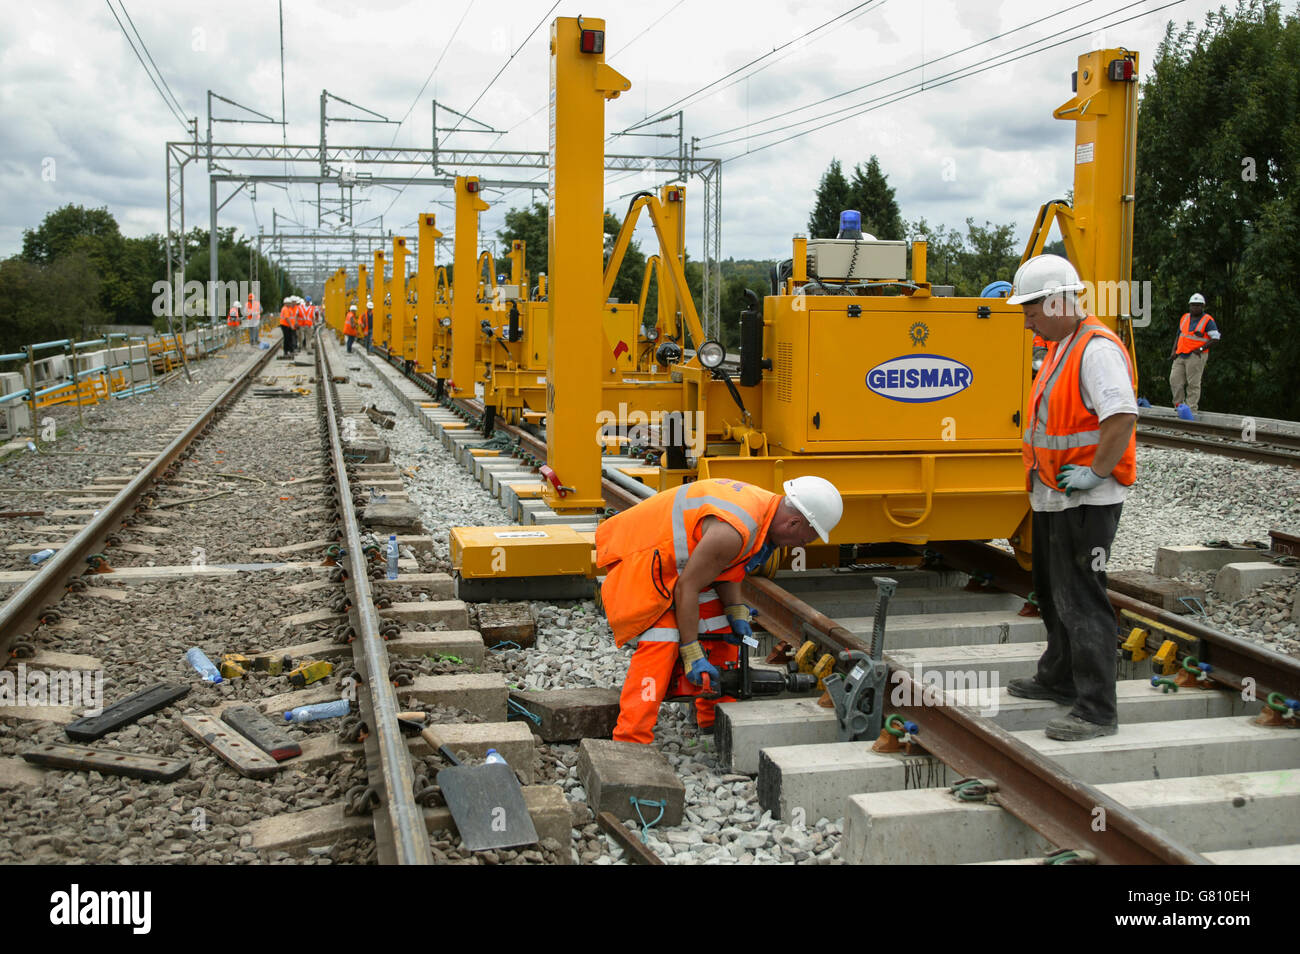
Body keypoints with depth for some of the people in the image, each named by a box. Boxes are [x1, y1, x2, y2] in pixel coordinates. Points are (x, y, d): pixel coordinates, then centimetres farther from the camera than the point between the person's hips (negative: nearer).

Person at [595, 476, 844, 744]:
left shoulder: (766, 503, -4)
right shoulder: (734, 531, -33)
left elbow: (722, 563, 8)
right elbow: (687, 586, -27)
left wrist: (736, 611, -3)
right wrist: (692, 652, -22)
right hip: (638, 559, -10)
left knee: (721, 631, 10)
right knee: (661, 645, -21)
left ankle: (715, 719, 21)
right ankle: (629, 742, -22)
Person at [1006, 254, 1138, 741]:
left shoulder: (1098, 349, -18)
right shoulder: (1060, 347, 14)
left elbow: (1123, 417, -29)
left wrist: (1094, 472, -24)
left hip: (1085, 501, -11)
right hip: (1053, 498, 11)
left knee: (1080, 600, -8)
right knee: (1052, 592, 21)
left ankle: (1096, 710, -2)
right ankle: (1059, 679, 38)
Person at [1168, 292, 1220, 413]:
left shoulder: (1208, 320, -3)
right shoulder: (1184, 318, 15)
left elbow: (1215, 338, -8)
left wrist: (1201, 349, -15)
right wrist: (1174, 351, 10)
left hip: (1196, 356, -6)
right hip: (1180, 355, 6)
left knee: (1193, 383, -4)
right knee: (1174, 380, 3)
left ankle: (1191, 409, 0)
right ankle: (1179, 406, 16)